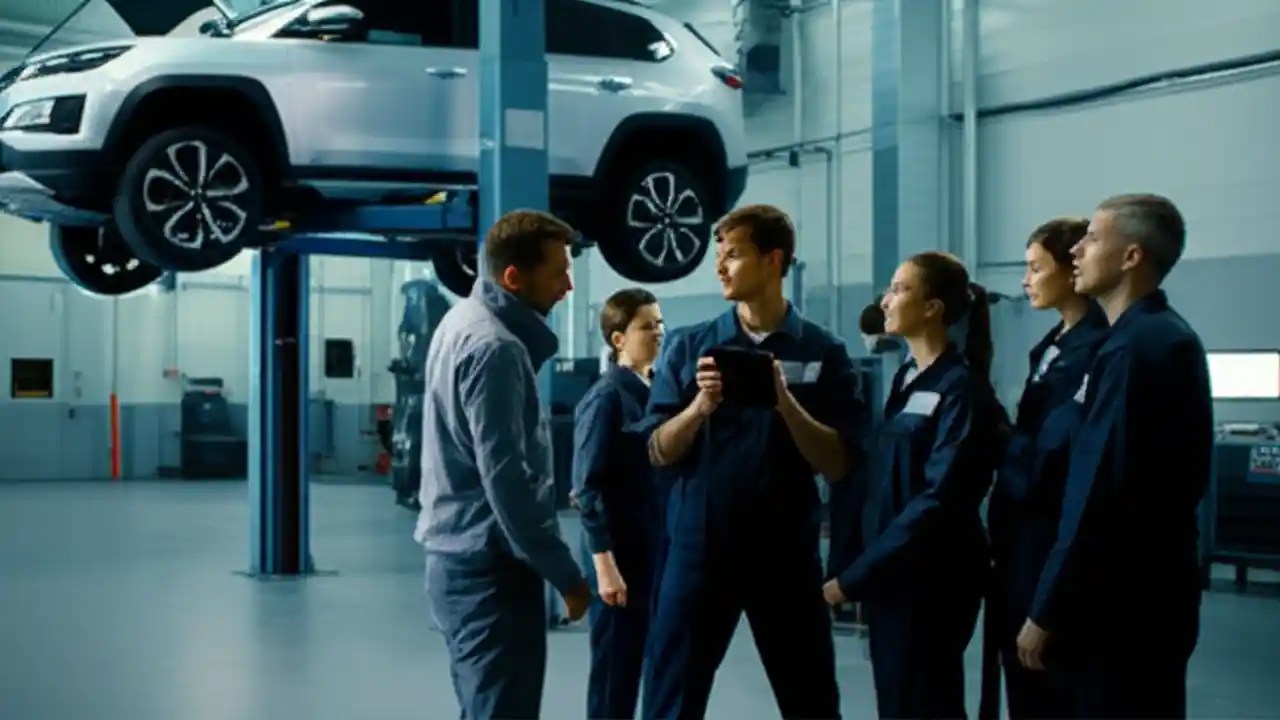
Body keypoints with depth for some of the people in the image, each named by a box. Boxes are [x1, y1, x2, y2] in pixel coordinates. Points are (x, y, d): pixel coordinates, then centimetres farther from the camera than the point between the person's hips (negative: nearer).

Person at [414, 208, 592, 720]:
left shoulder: (464, 320, 11)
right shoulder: (494, 347, -20)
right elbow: (506, 479, -23)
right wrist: (564, 574, -17)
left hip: (459, 557, 10)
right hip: (489, 567, -10)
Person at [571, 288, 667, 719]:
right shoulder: (606, 398, -12)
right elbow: (588, 488, -14)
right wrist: (605, 564, -17)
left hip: (662, 553, 7)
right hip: (622, 555, -7)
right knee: (615, 672, 3)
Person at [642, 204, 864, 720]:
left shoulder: (824, 353, 0)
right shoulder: (688, 346, 3)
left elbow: (838, 465, -5)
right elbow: (660, 453, 1)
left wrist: (786, 403, -20)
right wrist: (700, 407, -18)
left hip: (786, 553, 0)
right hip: (698, 548, 1)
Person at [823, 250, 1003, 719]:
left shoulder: (961, 388, -14)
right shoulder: (907, 377, 11)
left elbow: (939, 500, -21)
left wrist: (855, 576, -19)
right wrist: (863, 569, 5)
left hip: (931, 579, -8)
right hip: (887, 574, 8)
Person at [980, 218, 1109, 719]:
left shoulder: (1095, 349, -17)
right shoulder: (1052, 345, 14)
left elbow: (1053, 450, -22)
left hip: (1052, 541, -9)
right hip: (1024, 536, 9)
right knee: (1024, 676, 15)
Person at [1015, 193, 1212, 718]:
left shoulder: (1131, 348, -19)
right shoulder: (1169, 337, 12)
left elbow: (1098, 491, -23)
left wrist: (1046, 612, -18)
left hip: (1120, 601, -10)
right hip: (1150, 591, 10)